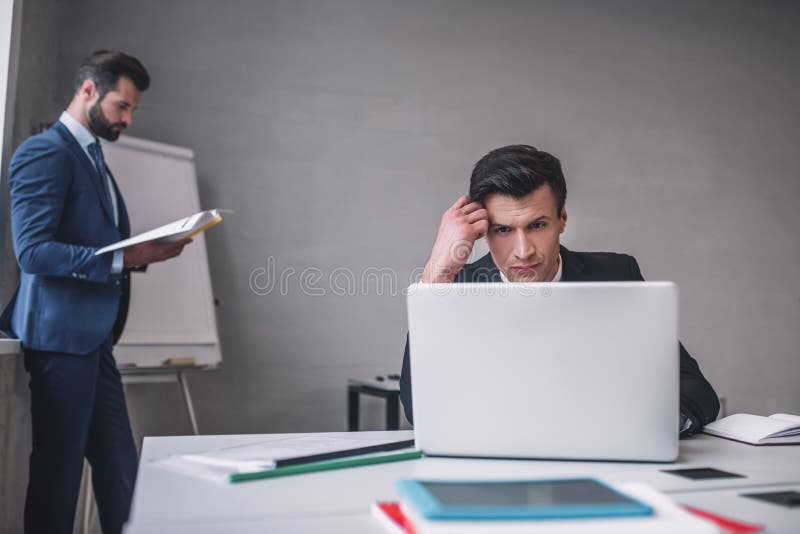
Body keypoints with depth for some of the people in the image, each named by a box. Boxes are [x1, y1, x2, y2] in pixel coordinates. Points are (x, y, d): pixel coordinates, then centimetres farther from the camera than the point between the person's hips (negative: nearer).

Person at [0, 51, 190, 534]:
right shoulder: (45, 152, -10)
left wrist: (145, 251, 4)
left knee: (120, 473, 11)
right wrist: (123, 259, -23)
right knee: (58, 474, 1)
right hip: (61, 336, -9)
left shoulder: (93, 158, 19)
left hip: (95, 340, 9)